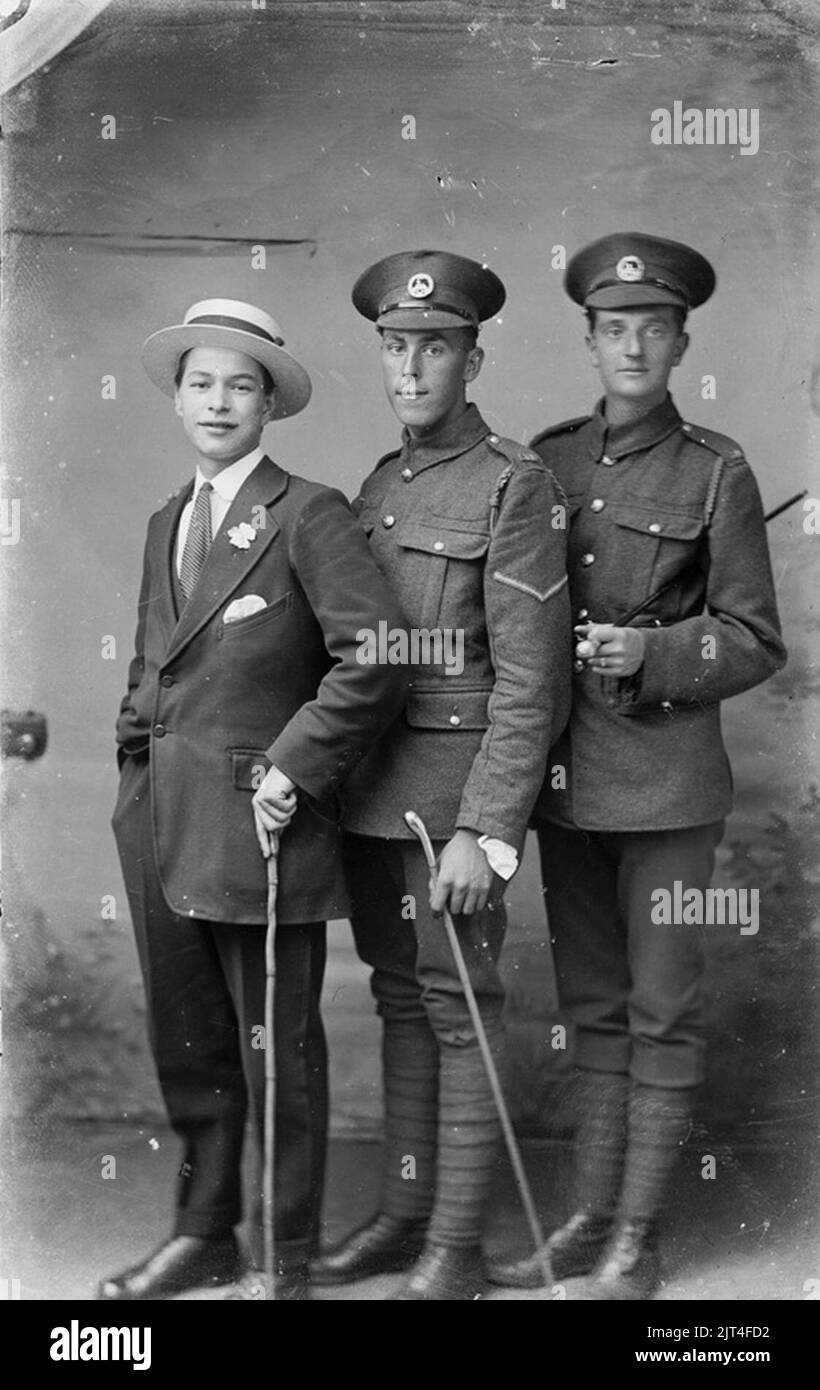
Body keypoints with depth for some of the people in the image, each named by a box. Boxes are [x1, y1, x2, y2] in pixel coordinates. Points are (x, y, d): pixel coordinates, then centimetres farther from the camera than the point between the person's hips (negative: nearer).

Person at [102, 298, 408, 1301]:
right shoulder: (166, 523, 15)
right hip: (161, 825, 7)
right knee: (186, 1044, 15)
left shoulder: (307, 516, -8)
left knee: (277, 1053, 3)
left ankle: (287, 1262, 18)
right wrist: (138, 767, 11)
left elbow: (375, 661, -16)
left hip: (257, 822, -7)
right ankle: (203, 1236, 31)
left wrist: (292, 771, -16)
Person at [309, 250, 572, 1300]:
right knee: (400, 999, 14)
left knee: (459, 1008, 0)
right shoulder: (376, 487, 14)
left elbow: (529, 681, -14)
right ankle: (403, 1213, 26)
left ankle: (455, 1246, 10)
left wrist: (484, 832, -19)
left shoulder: (515, 486, -9)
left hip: (453, 791, -7)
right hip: (368, 792, 7)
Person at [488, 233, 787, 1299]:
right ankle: (589, 1218, 22)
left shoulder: (715, 471, -2)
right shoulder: (547, 460, 9)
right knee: (593, 1005, 12)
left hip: (667, 778, -4)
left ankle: (637, 1240, 11)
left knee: (661, 1009, 2)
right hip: (566, 772, 4)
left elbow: (754, 641, -2)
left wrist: (649, 655, -16)